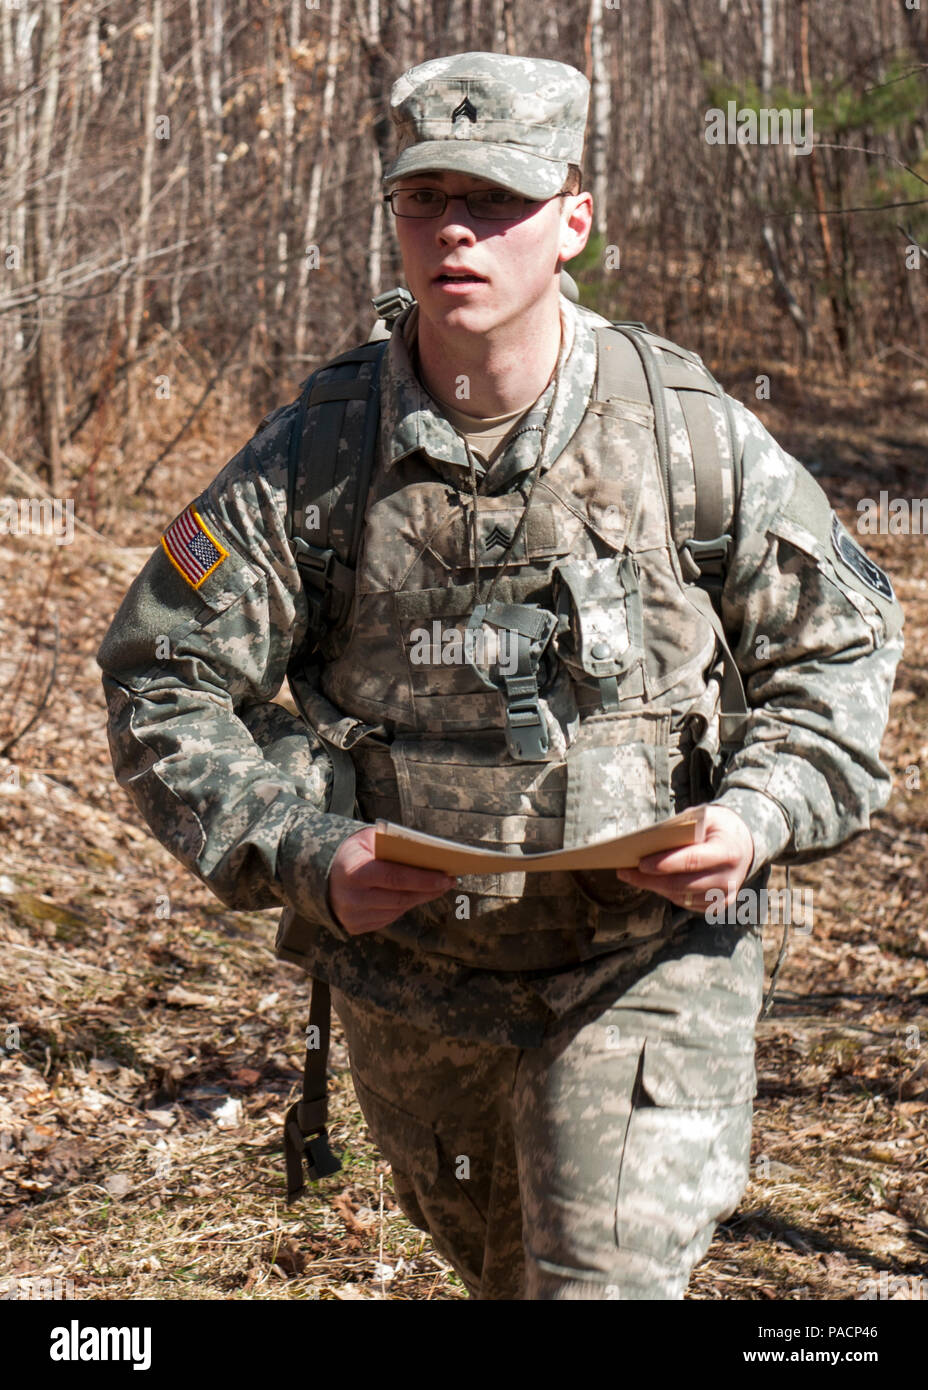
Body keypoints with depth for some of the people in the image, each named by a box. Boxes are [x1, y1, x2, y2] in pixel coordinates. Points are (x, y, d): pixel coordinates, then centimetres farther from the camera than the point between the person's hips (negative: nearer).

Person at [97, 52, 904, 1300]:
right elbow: (164, 680, -5)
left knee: (606, 1275, -12)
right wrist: (299, 852, -19)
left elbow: (842, 641, 1)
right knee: (499, 1261, 25)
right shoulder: (311, 455, -10)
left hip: (646, 959, -2)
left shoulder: (691, 436, -10)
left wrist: (759, 818, -16)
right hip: (409, 972, 3)